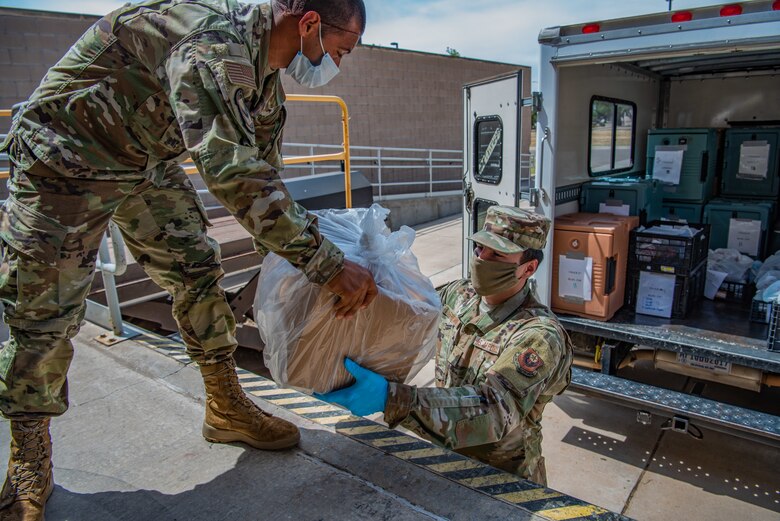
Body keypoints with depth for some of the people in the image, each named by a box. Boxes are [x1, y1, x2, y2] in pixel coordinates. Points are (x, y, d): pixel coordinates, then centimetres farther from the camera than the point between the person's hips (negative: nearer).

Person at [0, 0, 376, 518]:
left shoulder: (267, 85, -1)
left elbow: (263, 180, 6)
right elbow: (232, 171, -44)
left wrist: (310, 252, 2)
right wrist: (326, 263, -40)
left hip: (149, 160, 8)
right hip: (68, 151, -8)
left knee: (197, 270, 2)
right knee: (44, 305, -5)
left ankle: (226, 408, 14)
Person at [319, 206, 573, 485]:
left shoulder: (539, 336, -23)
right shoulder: (457, 295, -3)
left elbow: (495, 412, -35)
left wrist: (392, 398, -45)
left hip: (503, 479, -4)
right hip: (449, 462, 5)